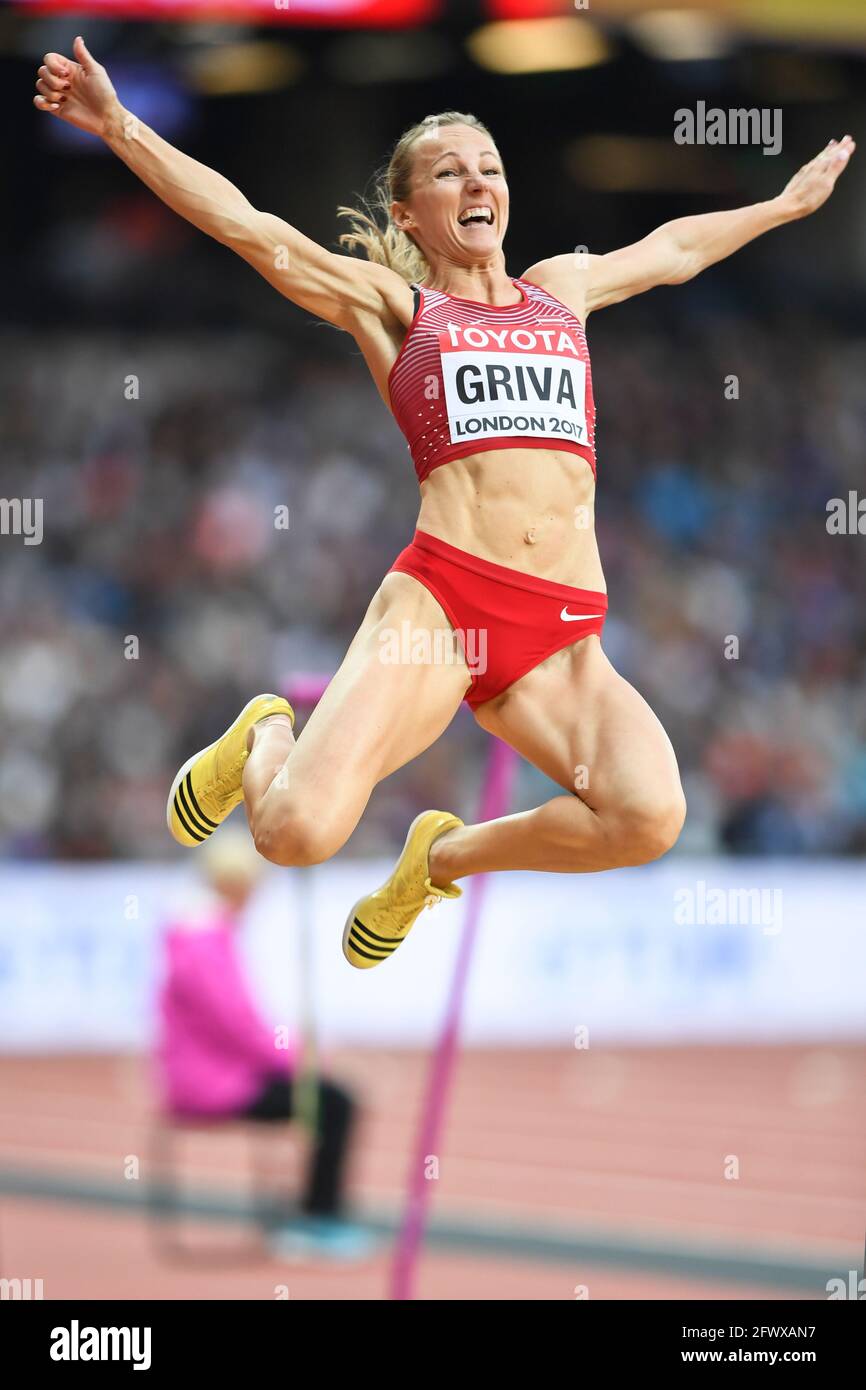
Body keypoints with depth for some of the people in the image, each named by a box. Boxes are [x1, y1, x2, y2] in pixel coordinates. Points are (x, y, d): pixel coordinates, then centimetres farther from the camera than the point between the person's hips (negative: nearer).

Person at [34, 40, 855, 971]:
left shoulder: (562, 287, 26)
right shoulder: (393, 304, 14)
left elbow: (675, 249, 44)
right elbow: (250, 230, 5)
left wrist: (787, 204, 55)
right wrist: (121, 130, -5)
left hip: (566, 642, 4)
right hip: (440, 600, -4)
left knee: (650, 817, -27)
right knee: (297, 835, -24)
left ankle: (447, 854, 5)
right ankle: (265, 741, 18)